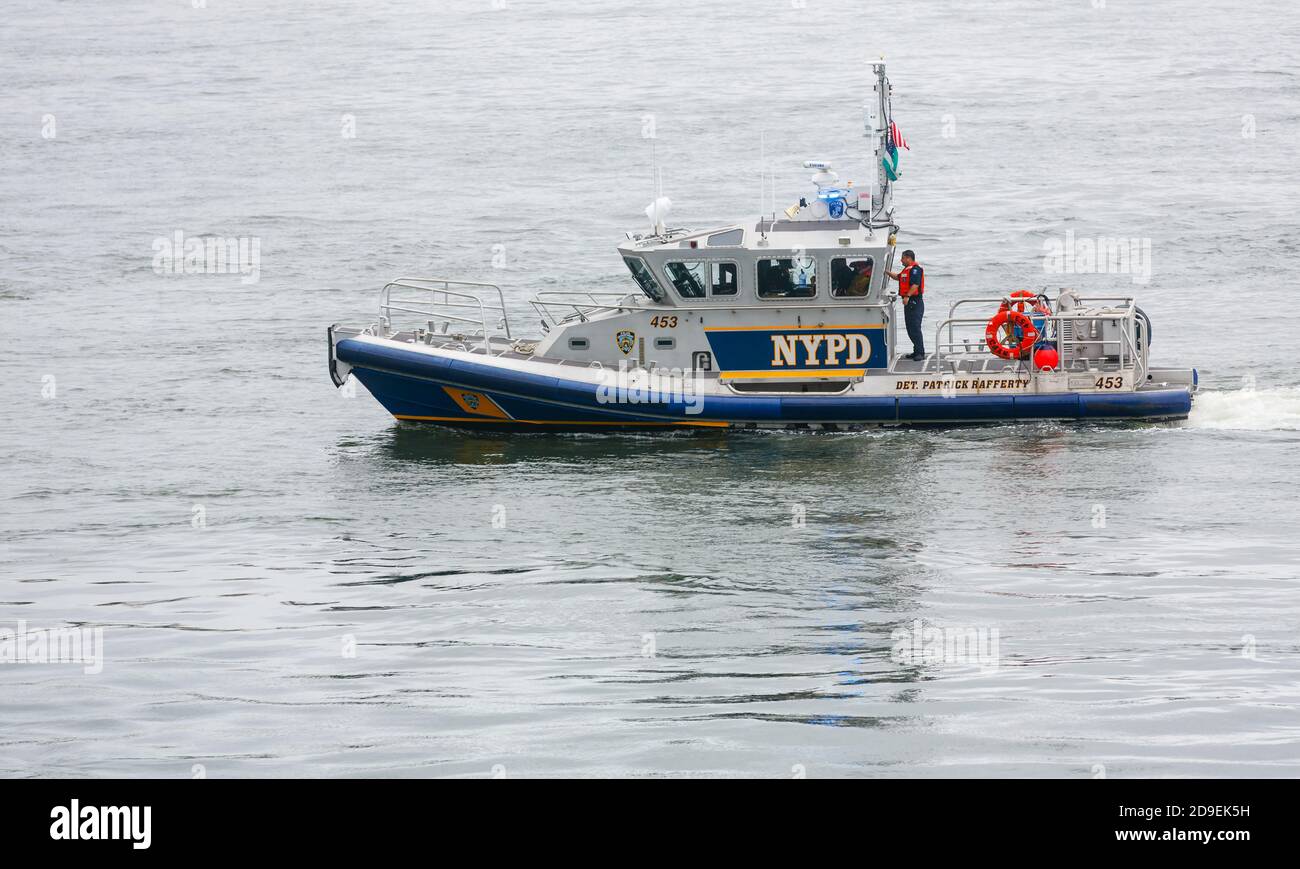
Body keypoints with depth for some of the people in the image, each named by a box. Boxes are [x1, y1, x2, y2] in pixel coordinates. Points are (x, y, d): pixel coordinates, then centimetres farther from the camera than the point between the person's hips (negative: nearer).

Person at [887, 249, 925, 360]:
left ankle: (920, 353, -11)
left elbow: (915, 285, -25)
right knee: (910, 328, 13)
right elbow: (897, 277, 34)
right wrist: (887, 272, 27)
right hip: (908, 302, 11)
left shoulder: (915, 270, -15)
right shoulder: (906, 270, 18)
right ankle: (917, 351, 20)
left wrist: (907, 296, -30)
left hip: (915, 302, -11)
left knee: (915, 328, -11)